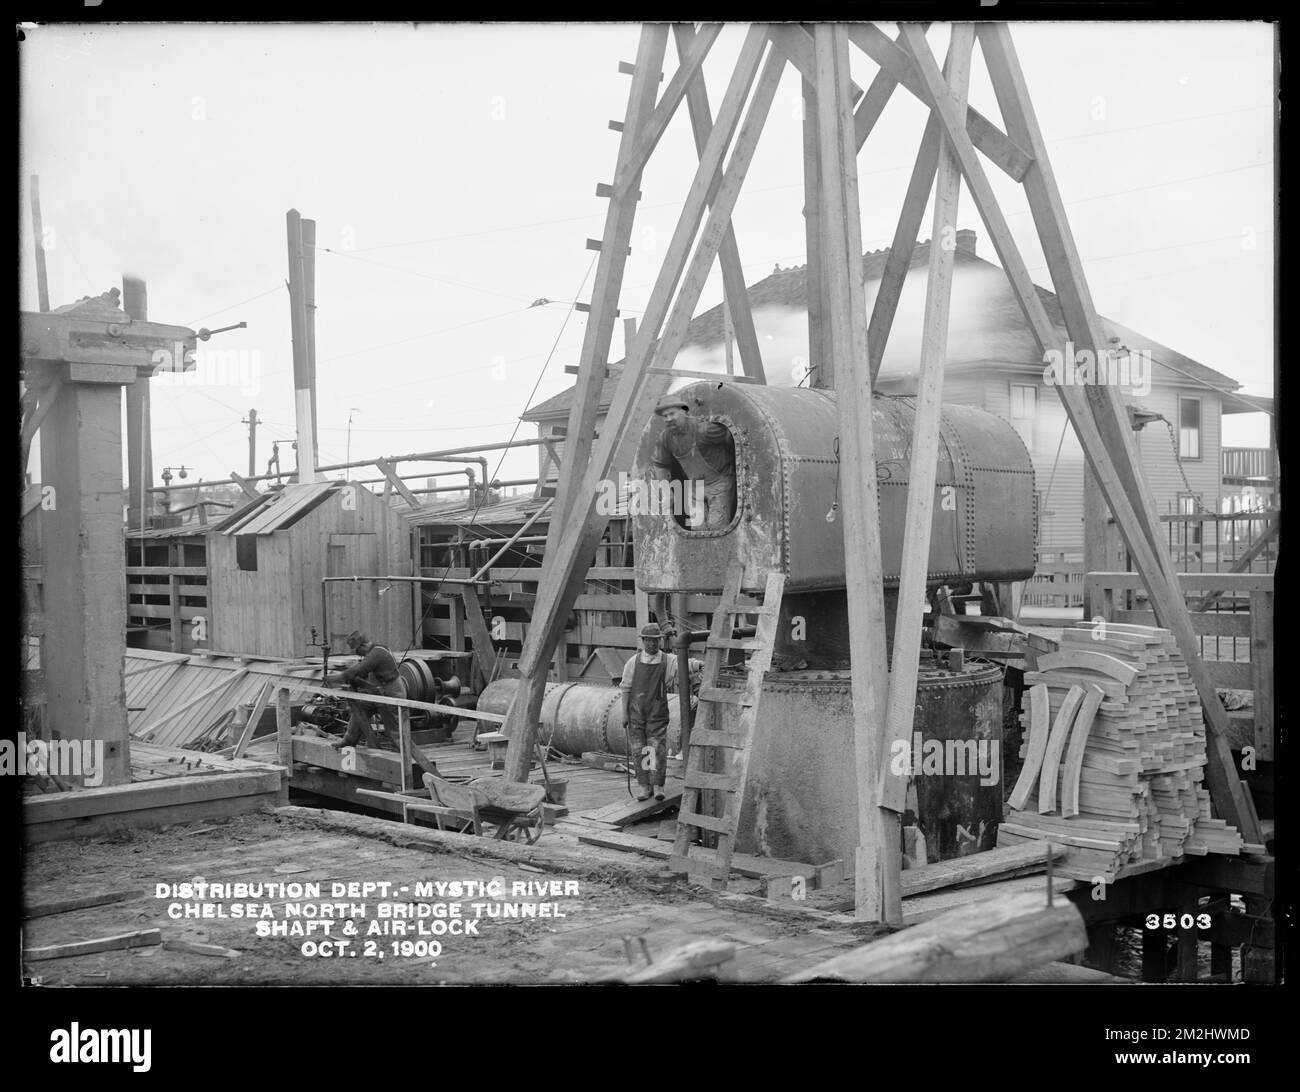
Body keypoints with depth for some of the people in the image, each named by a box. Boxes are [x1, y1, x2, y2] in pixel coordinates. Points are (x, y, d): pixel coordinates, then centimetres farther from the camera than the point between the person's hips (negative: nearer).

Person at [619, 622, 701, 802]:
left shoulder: (668, 661, 1)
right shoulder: (633, 662, 3)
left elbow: (685, 664, -15)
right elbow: (626, 689, 6)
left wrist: (697, 665, -38)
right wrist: (625, 713, 2)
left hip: (657, 713, -1)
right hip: (636, 713, 1)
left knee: (657, 750, -8)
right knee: (640, 751, 5)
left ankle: (657, 786, -4)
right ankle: (643, 786, 15)